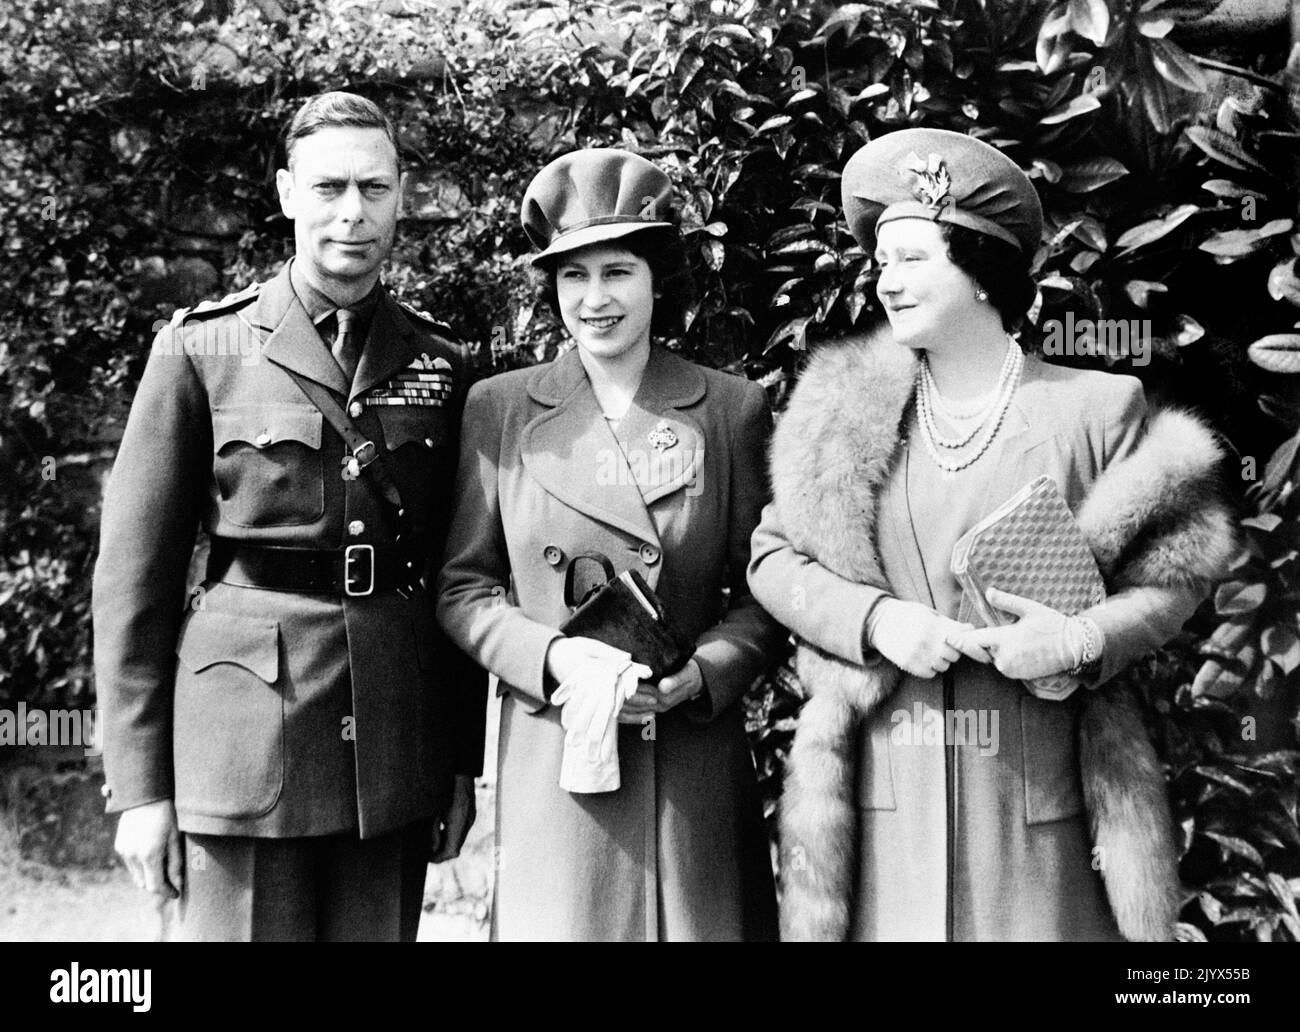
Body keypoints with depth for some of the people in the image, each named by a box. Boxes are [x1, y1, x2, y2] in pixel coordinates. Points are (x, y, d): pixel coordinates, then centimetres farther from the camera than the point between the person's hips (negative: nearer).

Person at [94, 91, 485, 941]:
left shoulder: (443, 365, 7)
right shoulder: (203, 348, -1)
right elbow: (136, 574, -1)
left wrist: (465, 765, 8)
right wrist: (138, 785, -3)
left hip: (398, 743, 3)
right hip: (247, 735, -2)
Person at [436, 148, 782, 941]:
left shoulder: (734, 410, 3)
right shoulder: (500, 409, 3)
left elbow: (764, 594, 5)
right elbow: (463, 588, 4)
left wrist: (699, 674, -12)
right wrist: (555, 655, -12)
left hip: (698, 773, 1)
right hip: (553, 761, 0)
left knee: (700, 921, 7)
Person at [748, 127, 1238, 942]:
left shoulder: (1097, 407, 0)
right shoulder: (843, 411, 4)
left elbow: (1174, 573, 3)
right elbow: (774, 557, 5)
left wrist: (1086, 638, -16)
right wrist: (876, 619, -12)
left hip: (1041, 787, -1)